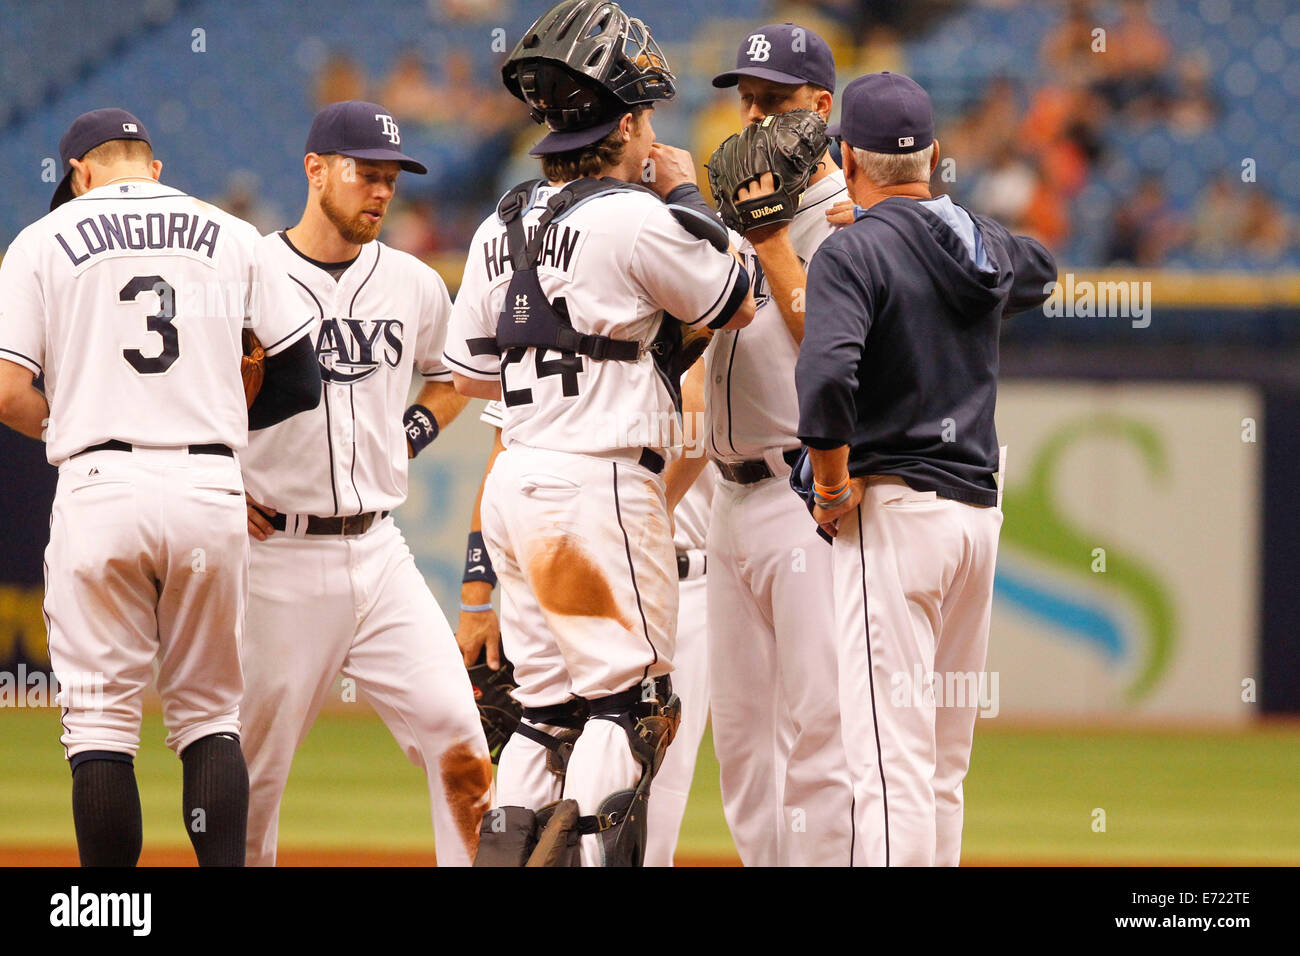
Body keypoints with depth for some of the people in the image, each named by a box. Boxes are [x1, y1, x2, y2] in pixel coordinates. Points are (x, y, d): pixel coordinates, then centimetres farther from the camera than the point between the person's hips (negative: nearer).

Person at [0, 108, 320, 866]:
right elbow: (300, 380, 11)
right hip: (212, 490, 2)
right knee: (209, 714, 11)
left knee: (102, 718, 2)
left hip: (100, 489, -2)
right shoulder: (232, 238, 12)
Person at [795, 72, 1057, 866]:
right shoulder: (983, 246, 11)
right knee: (943, 767, 13)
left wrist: (832, 481, -13)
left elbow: (826, 375, -26)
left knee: (893, 762, -12)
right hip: (979, 508, 7)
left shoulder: (855, 251, -11)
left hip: (892, 507, -7)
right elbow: (1040, 270, 36)